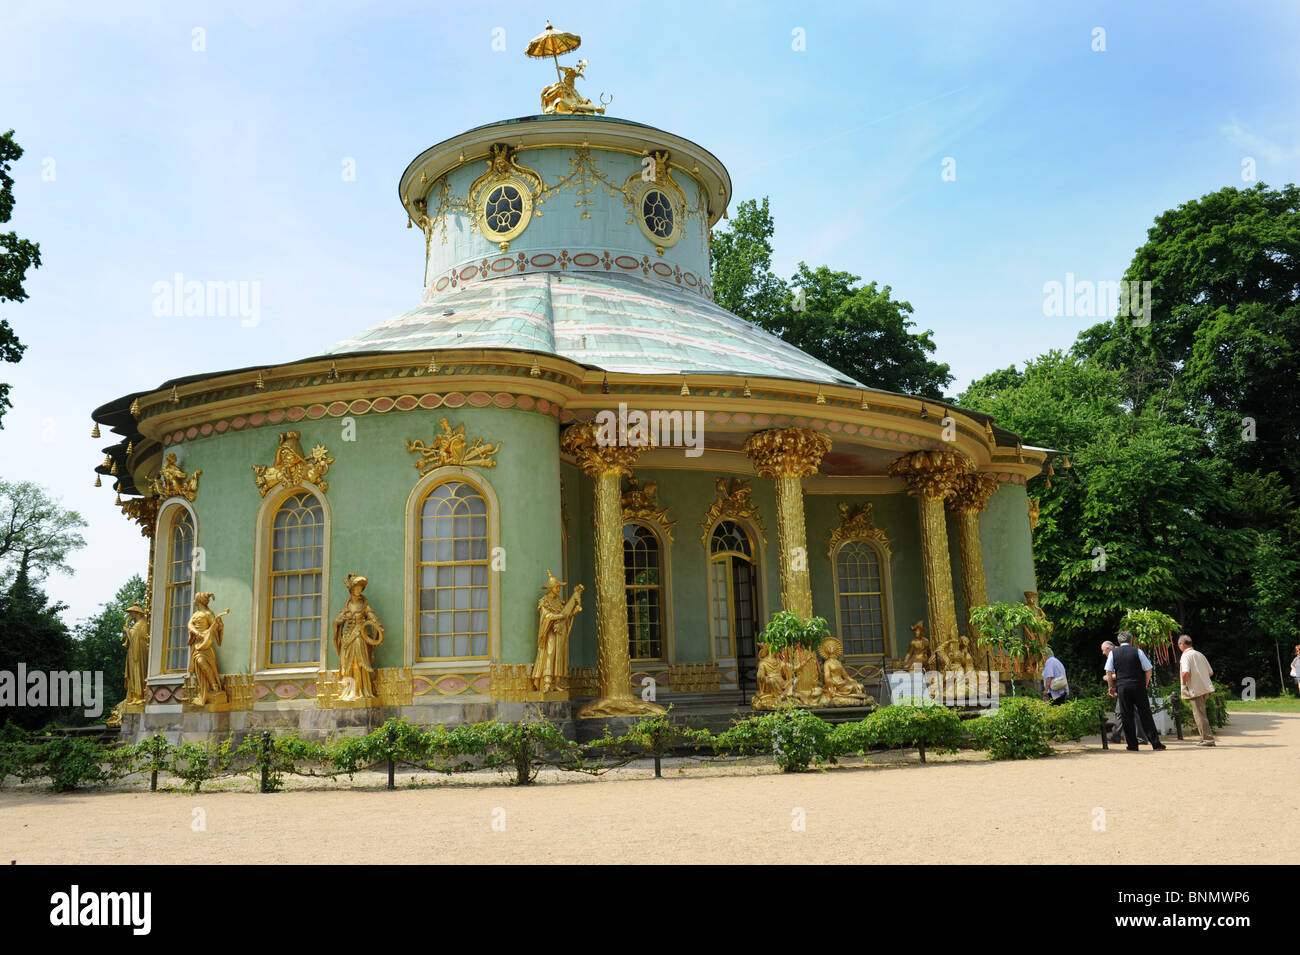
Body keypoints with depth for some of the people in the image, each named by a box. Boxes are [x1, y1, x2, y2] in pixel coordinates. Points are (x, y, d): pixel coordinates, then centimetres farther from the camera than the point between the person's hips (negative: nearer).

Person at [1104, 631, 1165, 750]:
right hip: (1138, 687, 0)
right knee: (1145, 715, 3)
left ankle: (1132, 745, 5)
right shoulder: (1137, 651, 1)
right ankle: (1156, 743, 4)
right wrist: (1145, 685, 13)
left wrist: (1112, 687, 10)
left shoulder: (1113, 653, 4)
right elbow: (1148, 670, 2)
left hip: (1122, 687, 1)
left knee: (1126, 716, 4)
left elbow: (1109, 673, 0)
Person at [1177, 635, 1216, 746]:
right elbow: (1211, 672, 20)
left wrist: (1184, 683, -9)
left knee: (1199, 715, -3)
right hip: (1205, 688, 8)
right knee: (1202, 714, 20)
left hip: (1195, 690, -8)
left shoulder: (1186, 656, -10)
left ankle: (1208, 739, -4)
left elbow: (1186, 672, -25)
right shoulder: (1200, 654, 15)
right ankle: (1205, 737, 21)